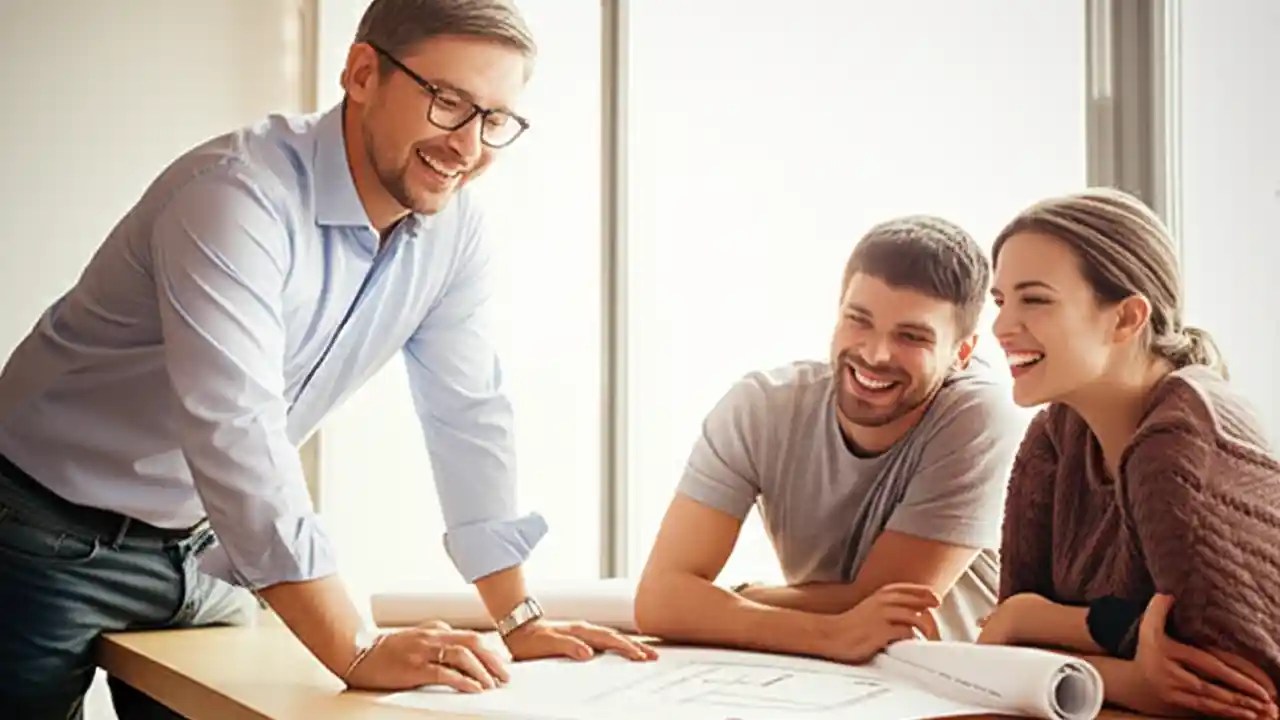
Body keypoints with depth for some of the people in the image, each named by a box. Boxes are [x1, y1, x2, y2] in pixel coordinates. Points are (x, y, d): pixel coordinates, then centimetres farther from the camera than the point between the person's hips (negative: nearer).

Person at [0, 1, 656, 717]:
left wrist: (519, 619, -4)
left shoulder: (455, 227, -7)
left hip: (203, 547, 6)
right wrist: (360, 654, -41)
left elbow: (469, 414, 0)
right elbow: (234, 430, -38)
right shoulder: (240, 195, -30)